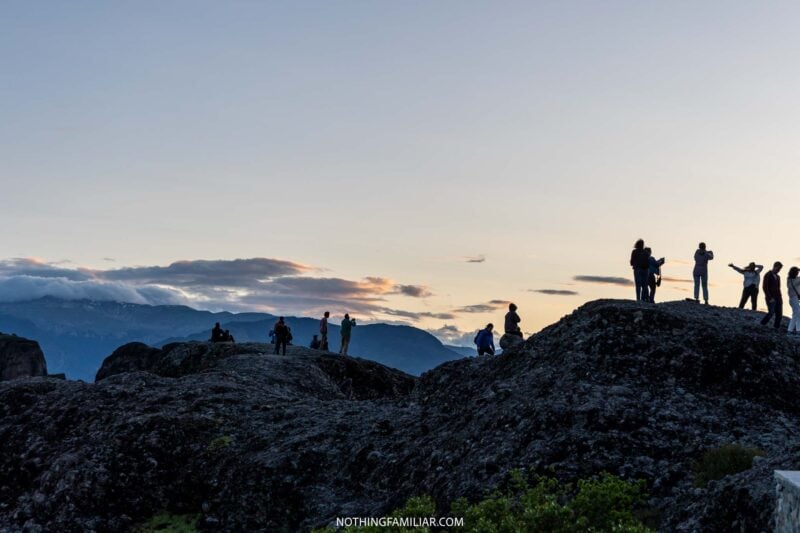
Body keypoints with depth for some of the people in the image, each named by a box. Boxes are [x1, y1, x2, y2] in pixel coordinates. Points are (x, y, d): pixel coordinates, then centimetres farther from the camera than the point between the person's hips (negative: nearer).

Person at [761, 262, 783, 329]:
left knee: (779, 315, -2)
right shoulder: (767, 275, -3)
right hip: (771, 298, -7)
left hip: (778, 298, 7)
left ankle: (777, 328, 2)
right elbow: (764, 287, -10)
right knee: (771, 313, -17)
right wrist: (770, 298, -16)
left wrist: (780, 298, 9)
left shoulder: (778, 277, 19)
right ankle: (762, 325, 1)